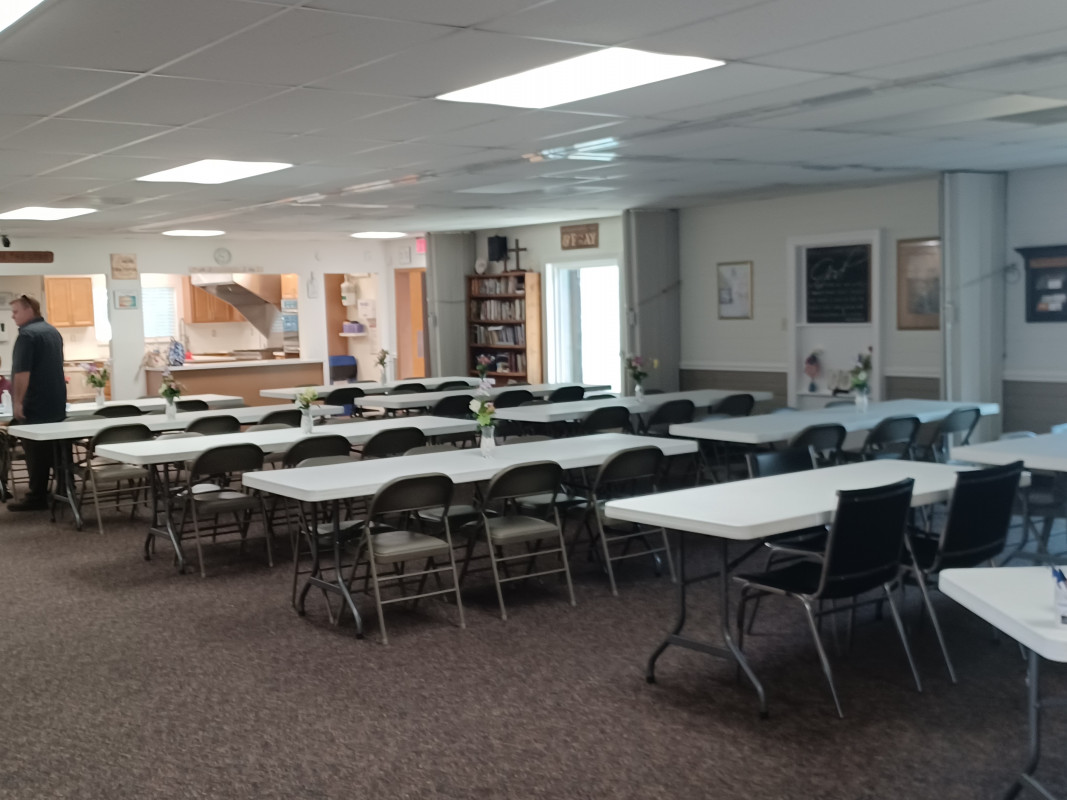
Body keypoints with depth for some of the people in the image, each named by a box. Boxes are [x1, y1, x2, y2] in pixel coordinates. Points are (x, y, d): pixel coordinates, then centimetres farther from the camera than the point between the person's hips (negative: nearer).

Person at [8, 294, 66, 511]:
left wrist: (18, 401, -18)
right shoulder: (53, 332, 14)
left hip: (35, 406, -9)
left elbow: (22, 372, -21)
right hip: (56, 405, 9)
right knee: (55, 449, 12)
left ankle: (37, 497, 0)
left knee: (36, 452, -3)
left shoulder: (27, 334, -15)